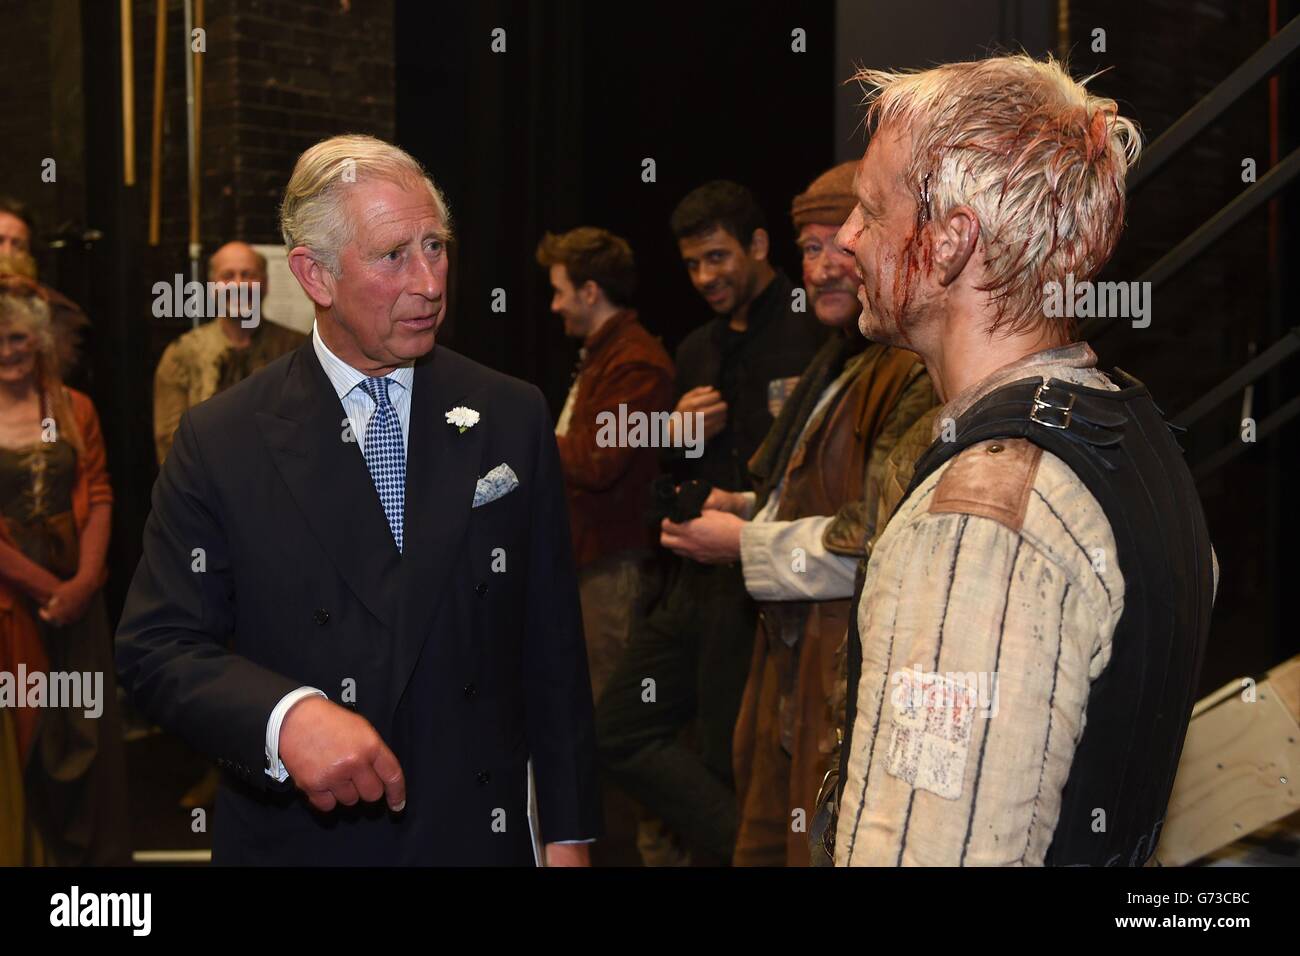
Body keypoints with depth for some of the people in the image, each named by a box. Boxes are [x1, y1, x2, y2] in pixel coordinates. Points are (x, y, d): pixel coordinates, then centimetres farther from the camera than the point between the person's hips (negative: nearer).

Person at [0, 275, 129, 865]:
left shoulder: (74, 409, 4)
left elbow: (98, 498, 1)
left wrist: (83, 581, -12)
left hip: (76, 599, 3)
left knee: (83, 727, 10)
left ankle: (91, 850, 24)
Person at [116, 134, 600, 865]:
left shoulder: (513, 420, 0)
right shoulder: (220, 444, -5)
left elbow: (552, 642, 1)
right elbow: (158, 646, -8)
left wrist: (569, 834, 1)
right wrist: (285, 717, -26)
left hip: (481, 833, 1)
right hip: (297, 837, -1)